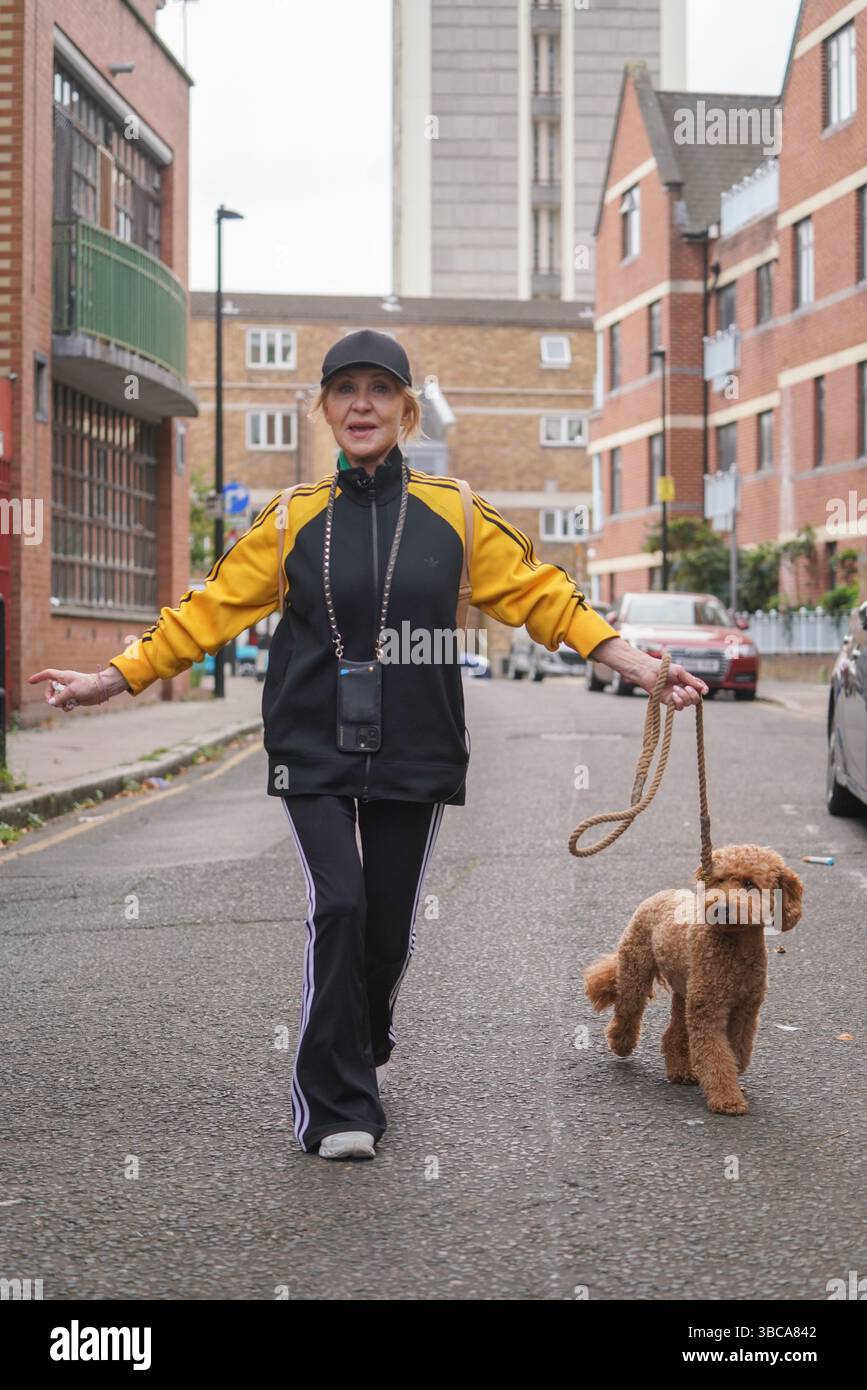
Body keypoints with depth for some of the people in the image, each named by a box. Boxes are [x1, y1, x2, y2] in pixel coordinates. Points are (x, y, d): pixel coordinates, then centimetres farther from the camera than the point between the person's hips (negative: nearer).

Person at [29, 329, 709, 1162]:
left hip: (413, 751, 1)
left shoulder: (455, 514, 1)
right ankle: (334, 1105, -3)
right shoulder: (293, 520, 1)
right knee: (337, 906, -15)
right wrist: (112, 679, 1)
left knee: (389, 924, 8)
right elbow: (210, 612, 4)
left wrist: (642, 669, -4)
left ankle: (366, 1048, 39)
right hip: (315, 750, -1)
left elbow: (542, 598, 3)